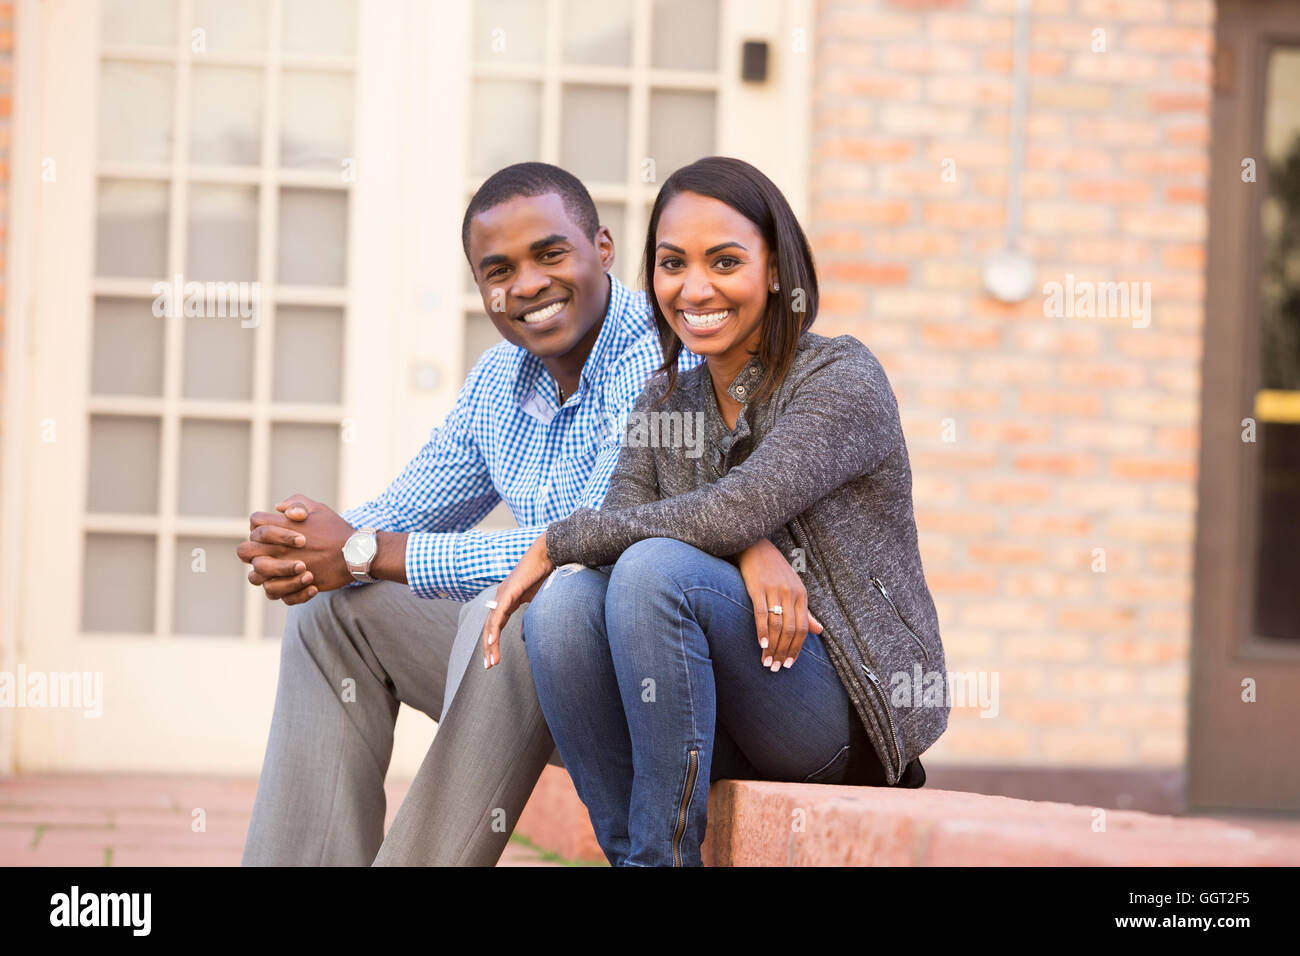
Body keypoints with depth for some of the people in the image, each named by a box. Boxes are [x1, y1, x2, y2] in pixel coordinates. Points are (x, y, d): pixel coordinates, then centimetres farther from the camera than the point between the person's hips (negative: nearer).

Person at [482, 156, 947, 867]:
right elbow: (619, 524, -3)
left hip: (845, 708, -5)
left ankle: (661, 856, -23)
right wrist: (746, 549, -22)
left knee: (655, 567, -29)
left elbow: (730, 511, -22)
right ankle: (629, 853, -17)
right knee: (563, 601, -23)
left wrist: (555, 542, -13)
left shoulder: (842, 379, -7)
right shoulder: (665, 402, 13)